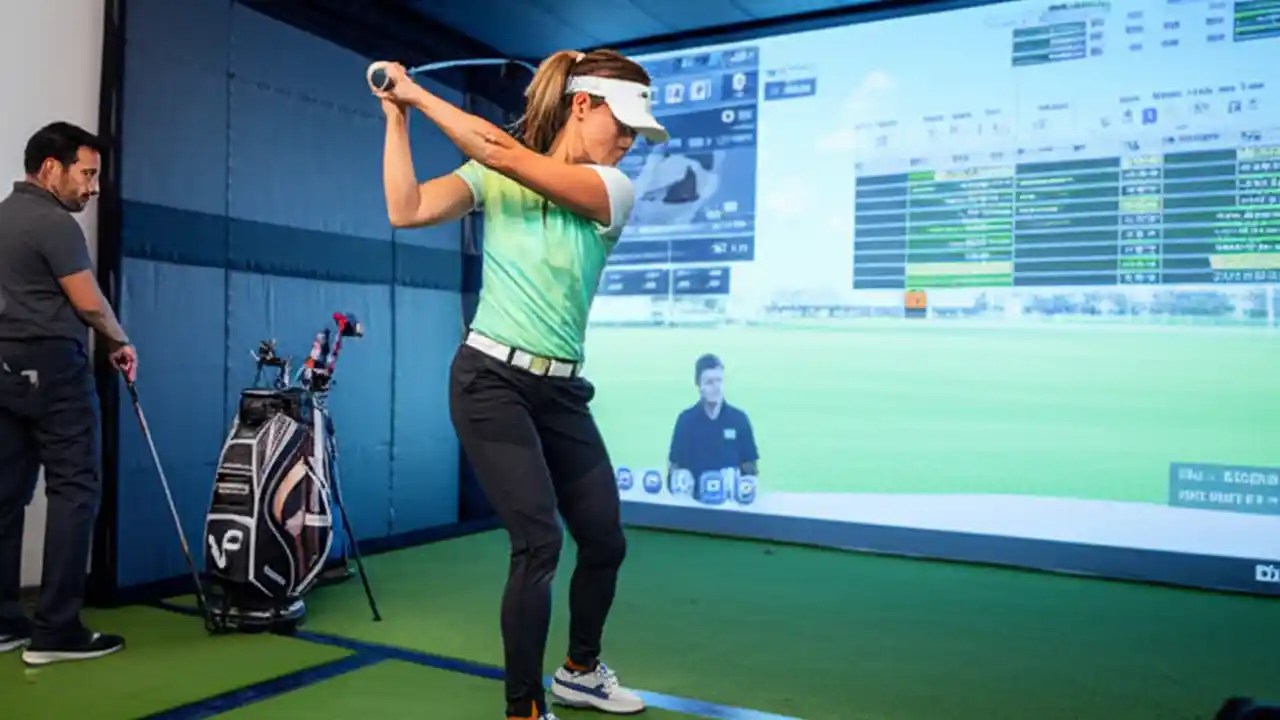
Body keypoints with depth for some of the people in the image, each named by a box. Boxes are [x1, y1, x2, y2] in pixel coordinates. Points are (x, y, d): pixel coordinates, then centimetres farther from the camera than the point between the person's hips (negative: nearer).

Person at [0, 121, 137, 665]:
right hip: (52, 367, -9)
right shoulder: (55, 223, -12)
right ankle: (56, 630, -6)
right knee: (73, 489, -6)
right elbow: (88, 303, -12)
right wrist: (121, 344, 6)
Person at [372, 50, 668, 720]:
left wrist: (419, 94, -11)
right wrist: (396, 116, -9)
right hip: (491, 380, -4)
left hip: (562, 391, 4)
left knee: (605, 540, 9)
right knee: (539, 543, -13)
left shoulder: (614, 191, -2)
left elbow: (504, 154, -16)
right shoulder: (493, 178, 0)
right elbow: (407, 210, -14)